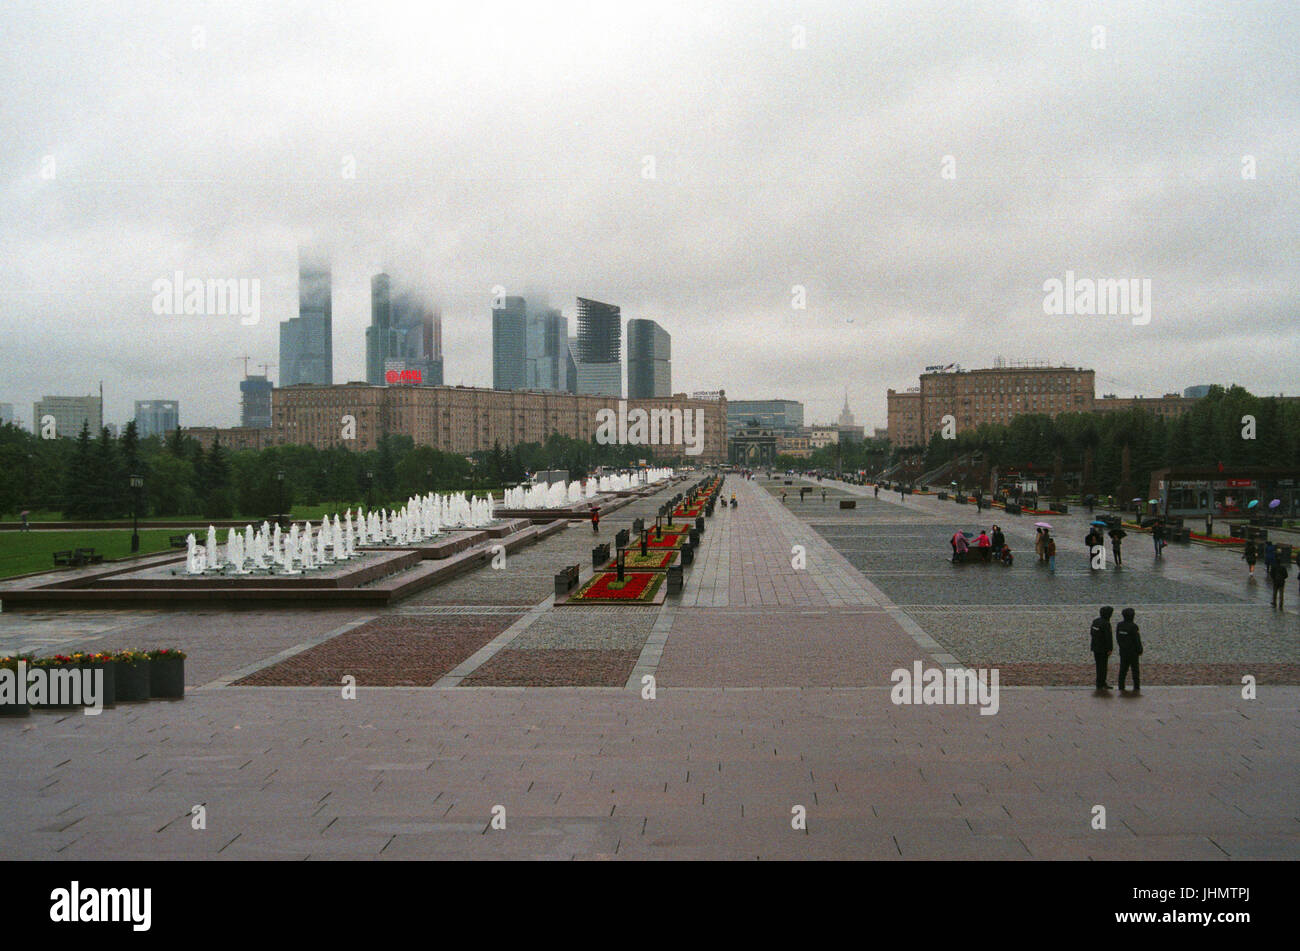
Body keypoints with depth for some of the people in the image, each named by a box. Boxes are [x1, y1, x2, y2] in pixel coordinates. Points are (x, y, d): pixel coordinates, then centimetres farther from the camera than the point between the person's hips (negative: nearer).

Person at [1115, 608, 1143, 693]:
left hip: (1122, 650, 5)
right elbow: (1137, 640, -14)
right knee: (1135, 669, 5)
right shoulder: (1133, 626, -18)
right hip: (1133, 651, -5)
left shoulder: (1119, 625, -1)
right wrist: (1140, 650, -4)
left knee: (1123, 668, 10)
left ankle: (1121, 686, 8)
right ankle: (1136, 687, 8)